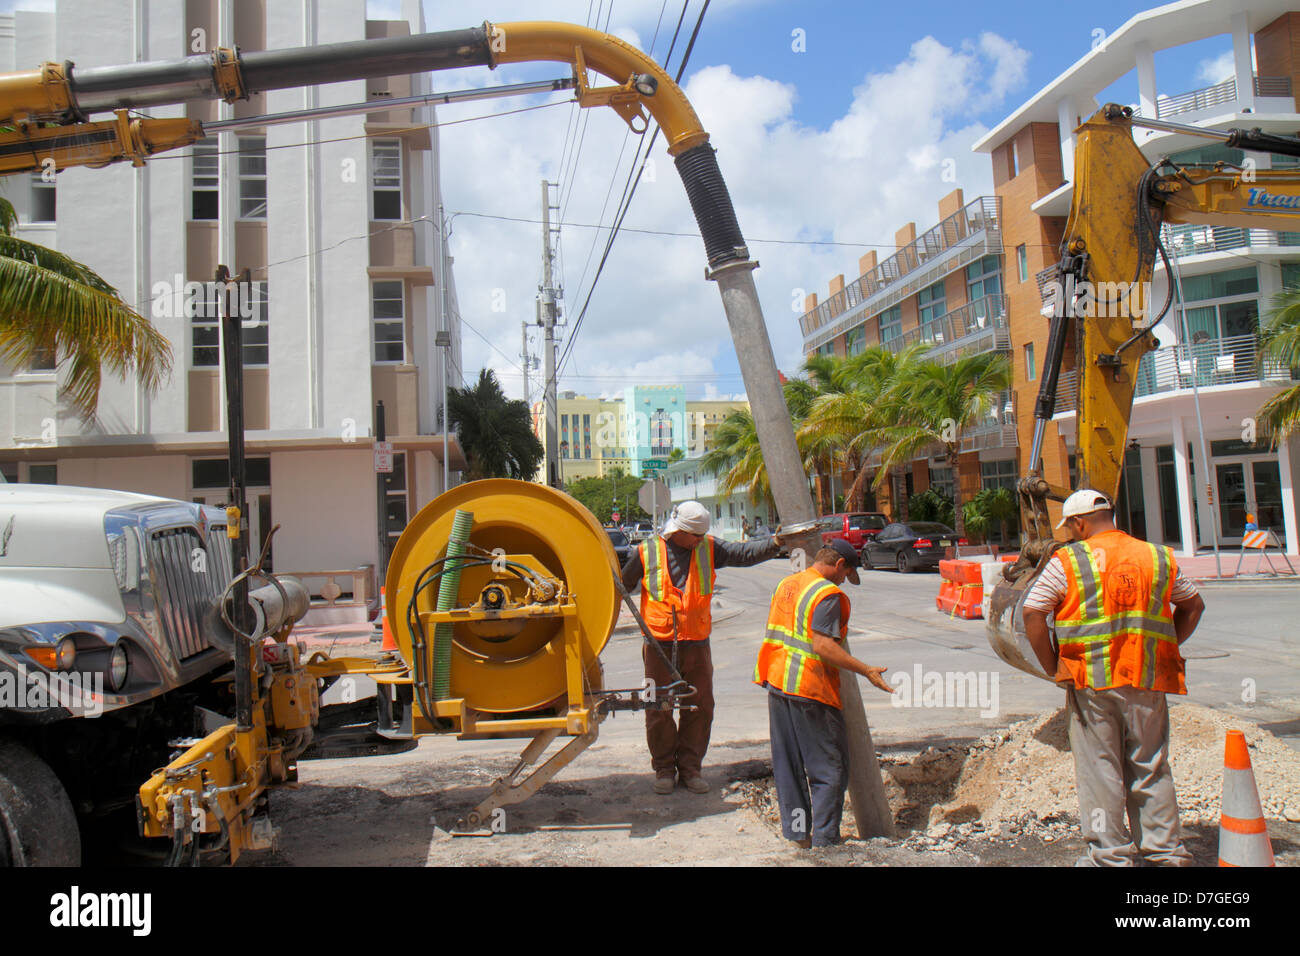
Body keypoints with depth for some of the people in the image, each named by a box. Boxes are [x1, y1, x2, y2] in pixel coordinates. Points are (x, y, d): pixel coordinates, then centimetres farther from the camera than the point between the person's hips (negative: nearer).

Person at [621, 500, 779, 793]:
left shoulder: (709, 549, 2)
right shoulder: (646, 552, -4)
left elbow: (744, 553, -7)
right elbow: (623, 585, 8)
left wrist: (775, 543, -21)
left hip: (697, 644, 2)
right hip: (659, 645, -2)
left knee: (700, 707, 7)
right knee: (658, 710, 5)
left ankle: (690, 767, 22)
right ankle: (664, 769, 22)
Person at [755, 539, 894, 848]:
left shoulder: (785, 584, 13)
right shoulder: (828, 594, -13)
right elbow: (823, 646, -22)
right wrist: (867, 671, -20)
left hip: (776, 683, 8)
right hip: (810, 688, -8)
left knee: (787, 763, 14)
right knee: (830, 768, 2)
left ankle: (796, 833, 22)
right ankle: (824, 840, 4)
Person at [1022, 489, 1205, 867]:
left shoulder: (1067, 561, -4)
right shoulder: (1159, 558, 10)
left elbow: (1032, 613, -9)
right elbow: (1192, 605, 20)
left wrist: (1052, 666, -1)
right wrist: (1163, 650, 19)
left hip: (1090, 681, -4)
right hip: (1149, 681, 4)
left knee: (1099, 770, 5)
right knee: (1151, 769, 14)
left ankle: (1111, 855, 11)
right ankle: (1166, 850, 20)